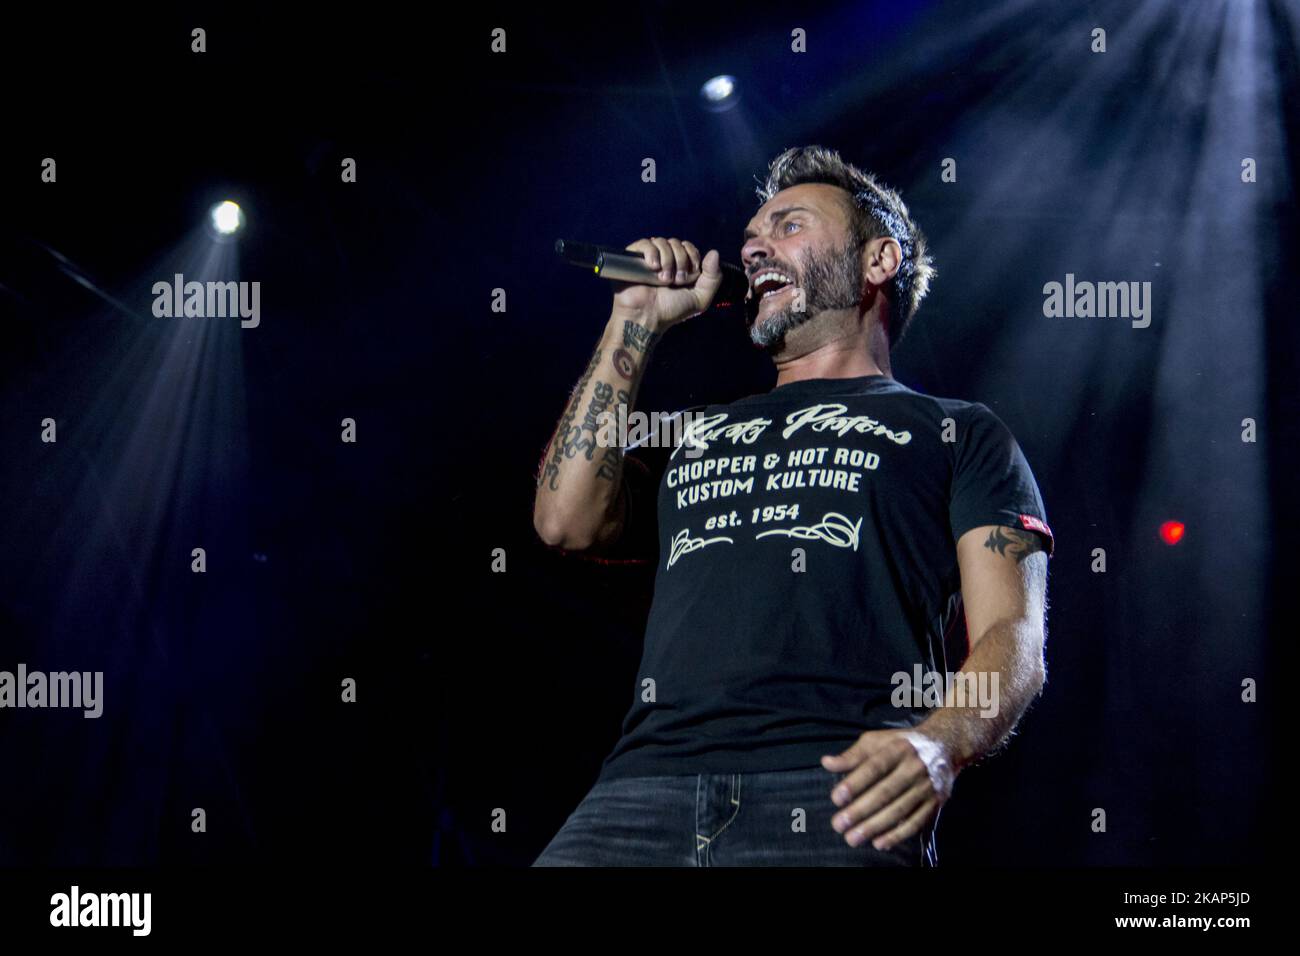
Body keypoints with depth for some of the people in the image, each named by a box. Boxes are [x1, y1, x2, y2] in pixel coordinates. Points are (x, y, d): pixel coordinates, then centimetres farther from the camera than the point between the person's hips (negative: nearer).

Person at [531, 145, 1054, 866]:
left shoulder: (957, 433, 20)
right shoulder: (700, 433, 34)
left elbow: (1012, 637, 6)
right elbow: (568, 519, 16)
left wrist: (937, 745, -18)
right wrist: (637, 321, 23)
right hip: (646, 791, 3)